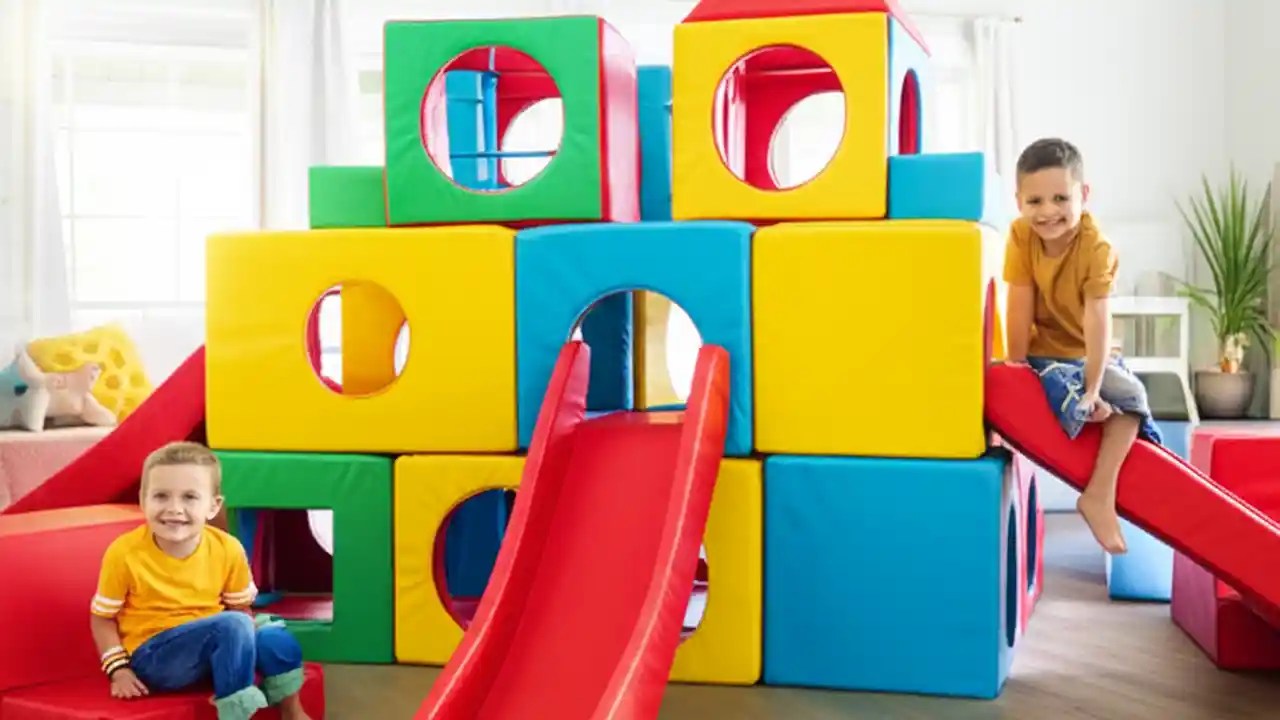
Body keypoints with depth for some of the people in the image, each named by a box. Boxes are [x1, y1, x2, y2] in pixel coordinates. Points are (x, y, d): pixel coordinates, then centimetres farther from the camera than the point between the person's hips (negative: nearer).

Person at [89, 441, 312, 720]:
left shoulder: (228, 549, -7)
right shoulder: (125, 553, -13)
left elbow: (241, 608, 6)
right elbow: (102, 617, -2)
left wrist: (251, 641, -12)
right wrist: (119, 670, -12)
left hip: (211, 648, 4)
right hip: (153, 657, -4)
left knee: (276, 638, -21)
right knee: (231, 626, -30)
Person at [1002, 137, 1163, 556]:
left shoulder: (1097, 249, -22)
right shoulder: (1020, 236, -16)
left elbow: (1098, 321, -28)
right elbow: (1020, 306, -16)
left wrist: (1093, 388, -33)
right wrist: (1016, 364, -17)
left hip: (1086, 353, -1)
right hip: (1043, 355, 1)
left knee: (1129, 395, -24)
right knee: (1063, 397, -29)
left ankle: (1100, 493, -20)